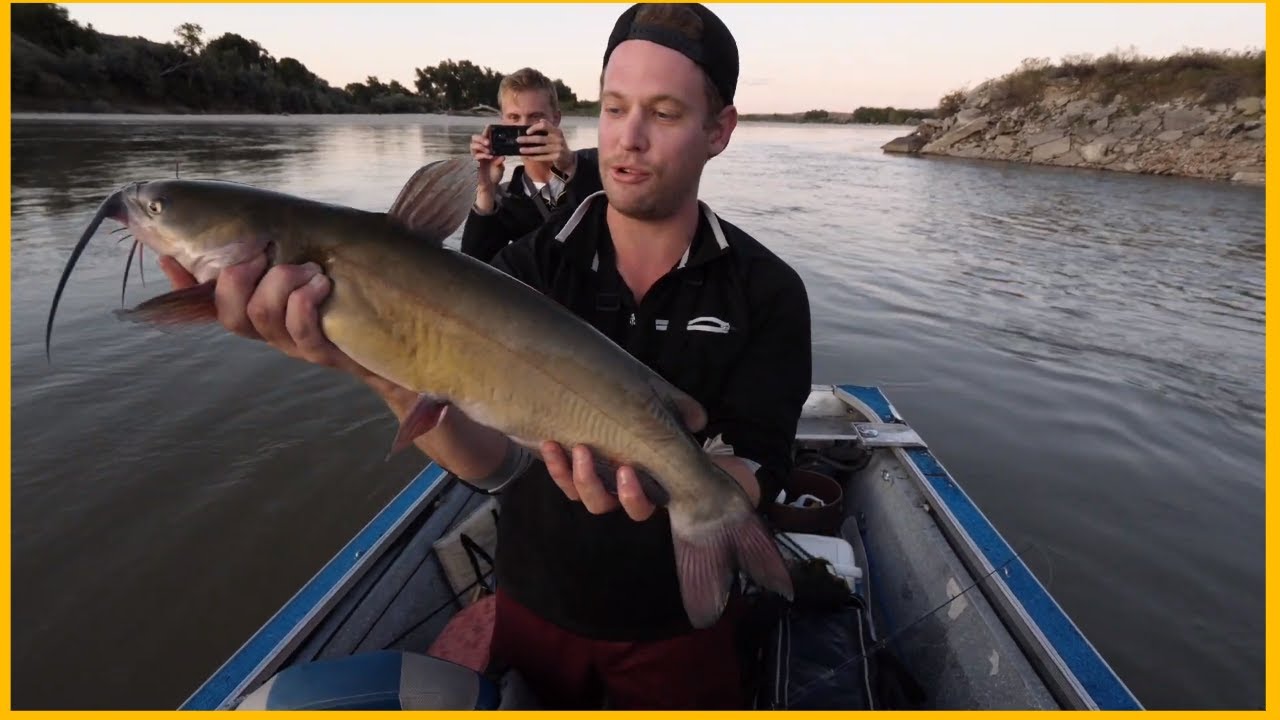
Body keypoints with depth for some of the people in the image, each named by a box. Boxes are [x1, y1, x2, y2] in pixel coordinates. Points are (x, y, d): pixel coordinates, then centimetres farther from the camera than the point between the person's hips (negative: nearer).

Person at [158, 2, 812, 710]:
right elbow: (493, 458, -23)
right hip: (535, 607, 2)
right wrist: (387, 374, -42)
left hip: (682, 623, -1)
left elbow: (751, 476, -18)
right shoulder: (529, 266, -12)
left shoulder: (767, 292, -13)